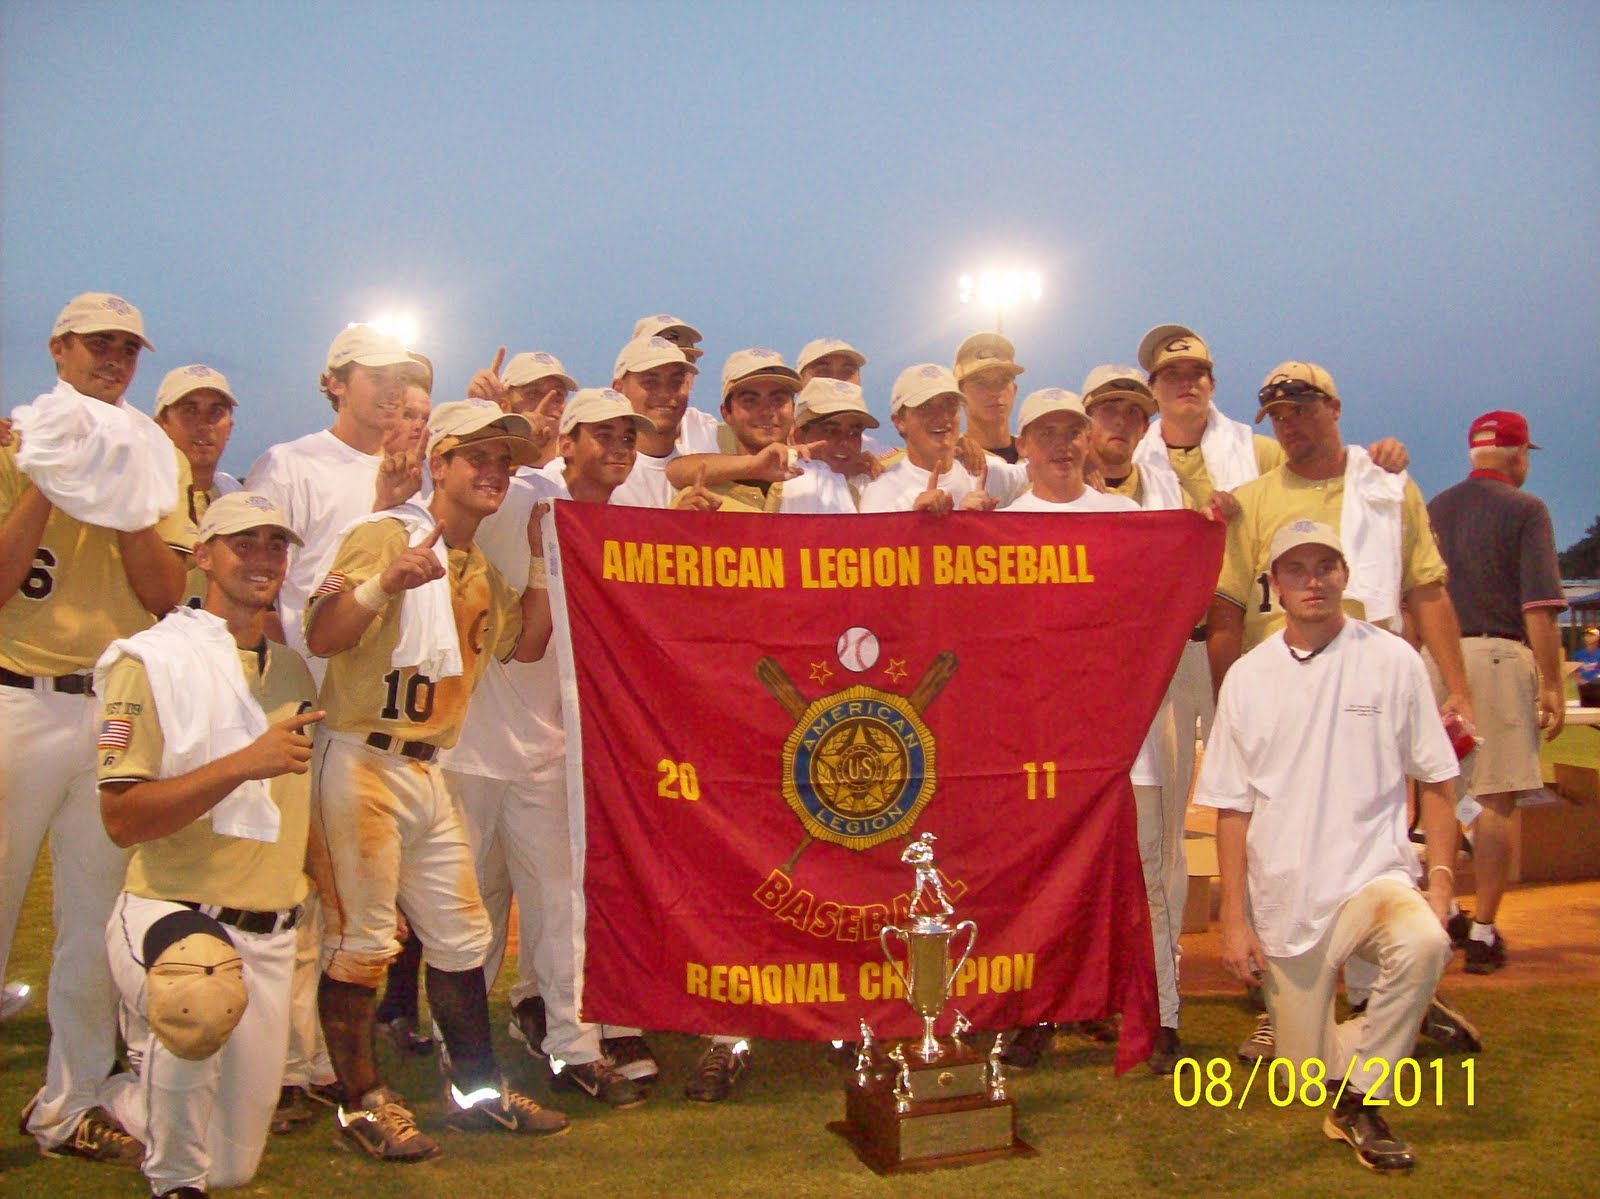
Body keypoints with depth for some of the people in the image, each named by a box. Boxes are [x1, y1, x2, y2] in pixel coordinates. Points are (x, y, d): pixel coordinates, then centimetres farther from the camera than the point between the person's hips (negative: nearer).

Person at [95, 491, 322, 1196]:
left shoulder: (292, 671, 12)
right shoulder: (150, 661, -7)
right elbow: (121, 819, -16)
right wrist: (245, 763, -25)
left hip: (272, 934, 6)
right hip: (172, 915, -6)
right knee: (207, 985, -42)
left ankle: (130, 1099, 40)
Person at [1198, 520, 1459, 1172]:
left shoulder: (1392, 661, 0)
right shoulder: (1247, 676, 2)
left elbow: (1435, 780, 4)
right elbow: (1232, 806, 3)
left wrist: (1441, 878, -7)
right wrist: (1234, 918, -1)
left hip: (1373, 872, -1)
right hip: (1284, 894, 1)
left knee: (1423, 943, -34)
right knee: (1309, 1074, 2)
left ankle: (1361, 1100, -12)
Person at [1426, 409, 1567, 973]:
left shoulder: (1432, 509, 13)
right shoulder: (1525, 509, -2)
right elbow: (1538, 606, -10)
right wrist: (1552, 683, -8)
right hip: (1499, 655, -5)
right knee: (1496, 798, -2)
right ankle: (1483, 932, -1)